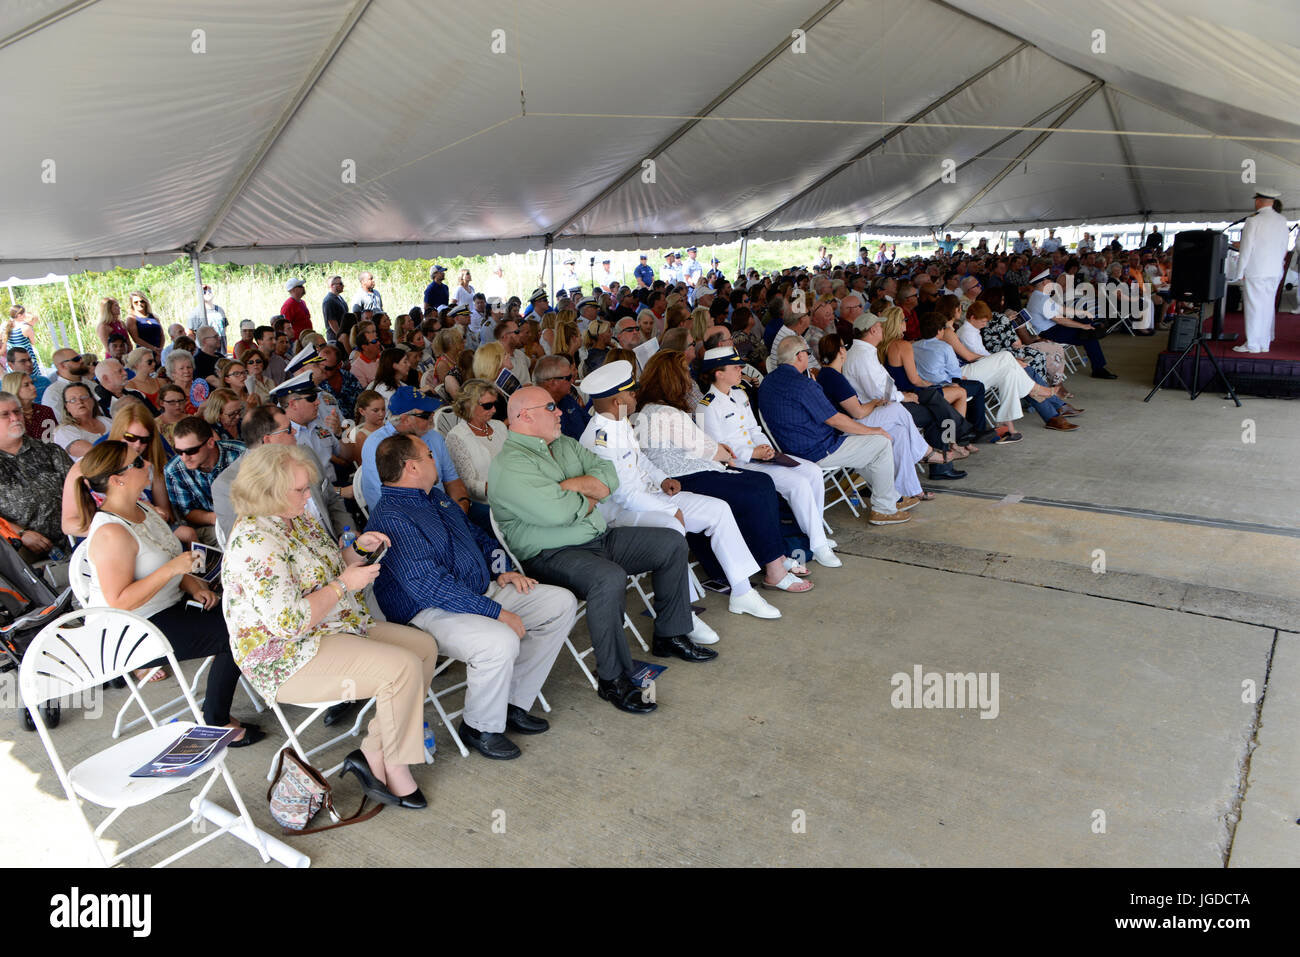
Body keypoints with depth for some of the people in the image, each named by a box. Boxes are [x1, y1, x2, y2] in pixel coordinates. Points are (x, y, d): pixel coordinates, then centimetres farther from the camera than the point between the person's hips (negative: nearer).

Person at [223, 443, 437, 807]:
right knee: (403, 668, -24)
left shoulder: (297, 518, 7)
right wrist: (344, 584, -19)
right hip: (288, 660, -10)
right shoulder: (254, 543, -23)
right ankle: (394, 768, -4)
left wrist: (357, 549, 1)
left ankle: (373, 754, 1)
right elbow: (288, 622, -28)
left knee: (425, 646, 2)